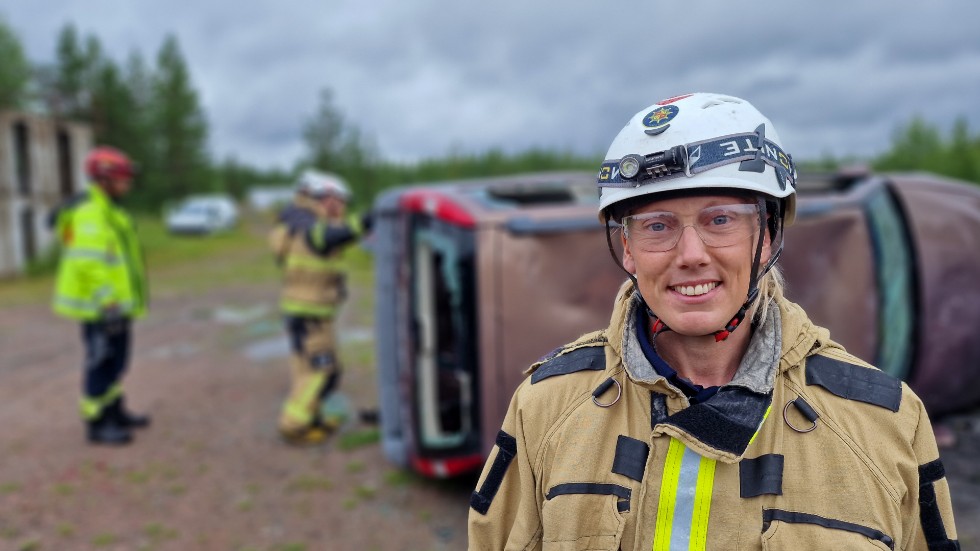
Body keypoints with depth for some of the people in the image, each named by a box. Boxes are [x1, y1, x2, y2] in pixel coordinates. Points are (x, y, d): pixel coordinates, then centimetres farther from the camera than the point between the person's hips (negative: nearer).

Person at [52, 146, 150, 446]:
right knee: (102, 364, -1)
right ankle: (97, 424, 10)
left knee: (115, 361, 18)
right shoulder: (89, 214, -19)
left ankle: (116, 412, 31)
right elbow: (88, 263, -27)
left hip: (114, 305, 10)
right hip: (102, 308, -10)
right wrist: (108, 304, -27)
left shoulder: (107, 211, 15)